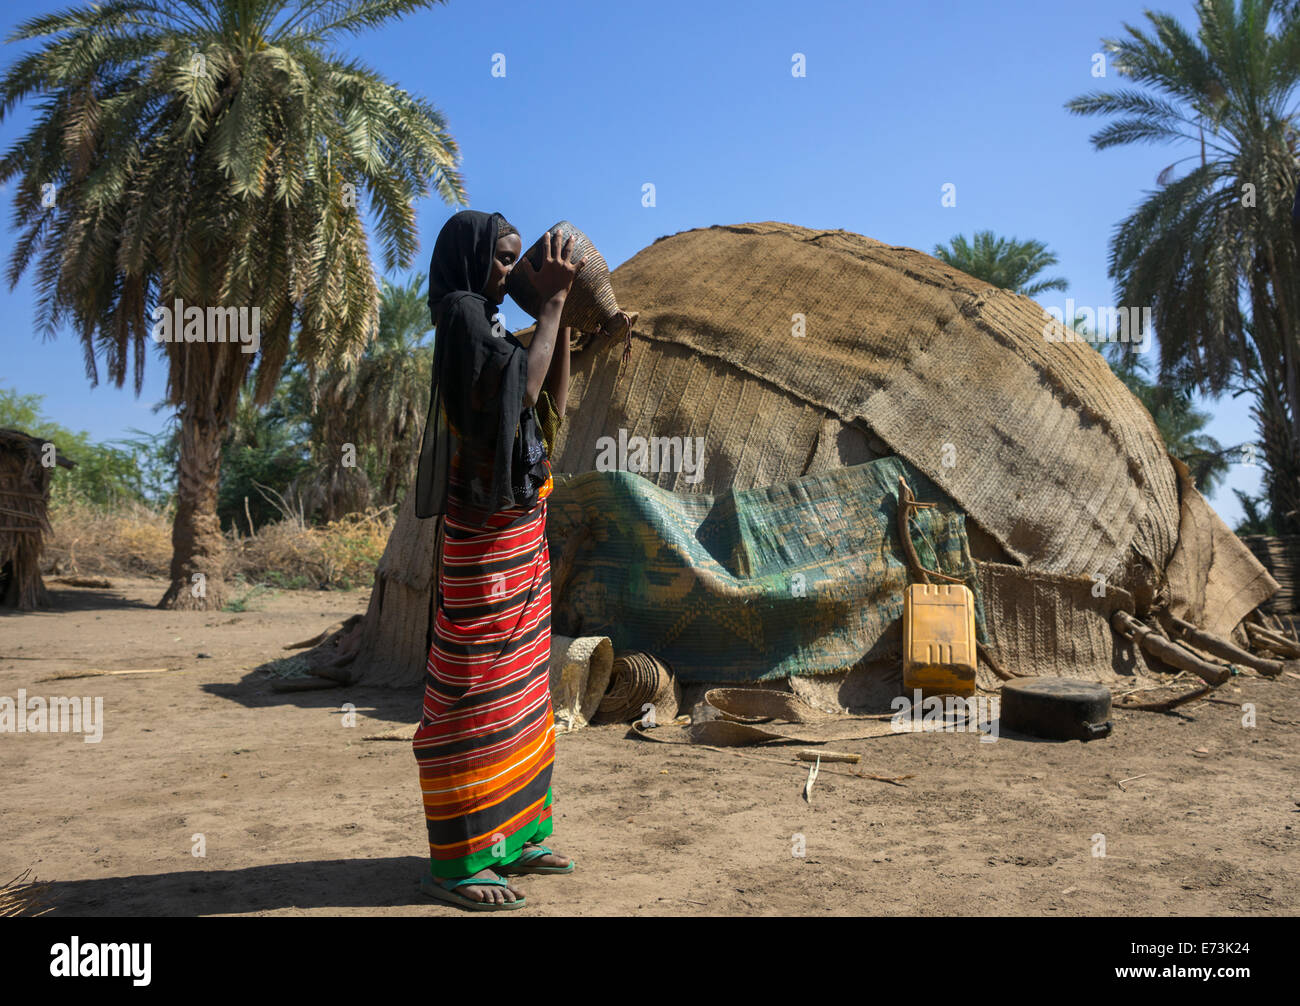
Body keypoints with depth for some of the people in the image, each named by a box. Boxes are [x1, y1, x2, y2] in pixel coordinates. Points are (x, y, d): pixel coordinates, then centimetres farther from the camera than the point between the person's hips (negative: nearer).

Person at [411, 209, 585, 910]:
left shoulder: (487, 322, 18)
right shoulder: (461, 313, -8)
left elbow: (554, 400, 16)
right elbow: (522, 385, -22)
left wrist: (561, 309, 10)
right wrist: (551, 302, -12)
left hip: (519, 528, 10)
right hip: (488, 532, -10)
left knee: (515, 681, 12)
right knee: (475, 684, -6)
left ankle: (508, 836, 22)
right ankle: (452, 862, 3)